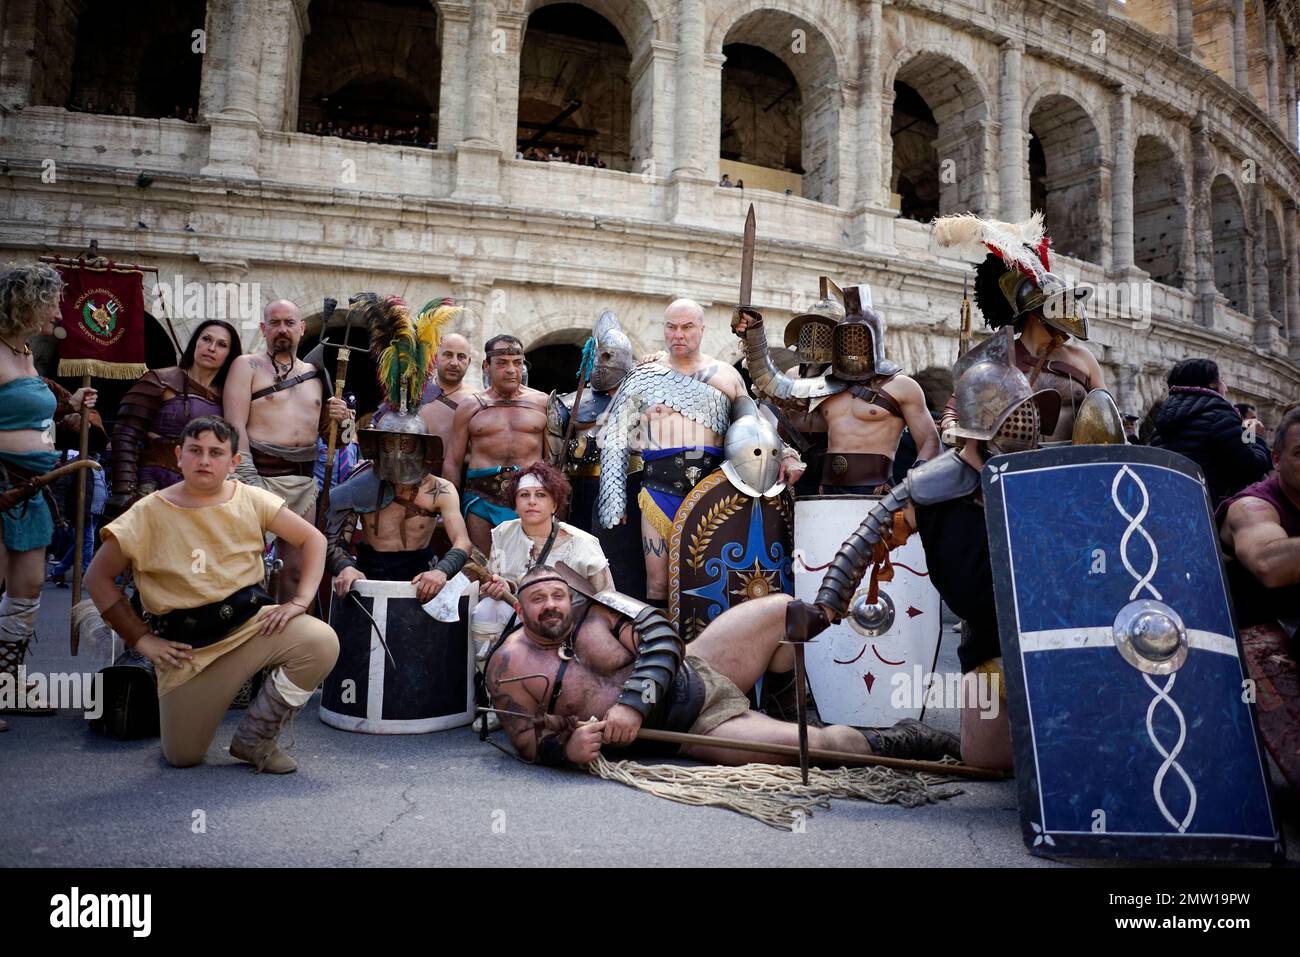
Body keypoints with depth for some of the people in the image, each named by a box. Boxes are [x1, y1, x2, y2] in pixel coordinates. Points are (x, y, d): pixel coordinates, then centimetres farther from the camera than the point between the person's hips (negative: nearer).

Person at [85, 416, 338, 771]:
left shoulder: (251, 500, -3)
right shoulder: (150, 513, -8)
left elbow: (313, 539, 0)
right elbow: (98, 579, -1)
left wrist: (300, 602, -12)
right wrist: (141, 639, -5)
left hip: (252, 619, 2)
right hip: (186, 642, -1)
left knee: (322, 642, -27)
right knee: (182, 757, -1)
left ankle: (254, 739, -6)